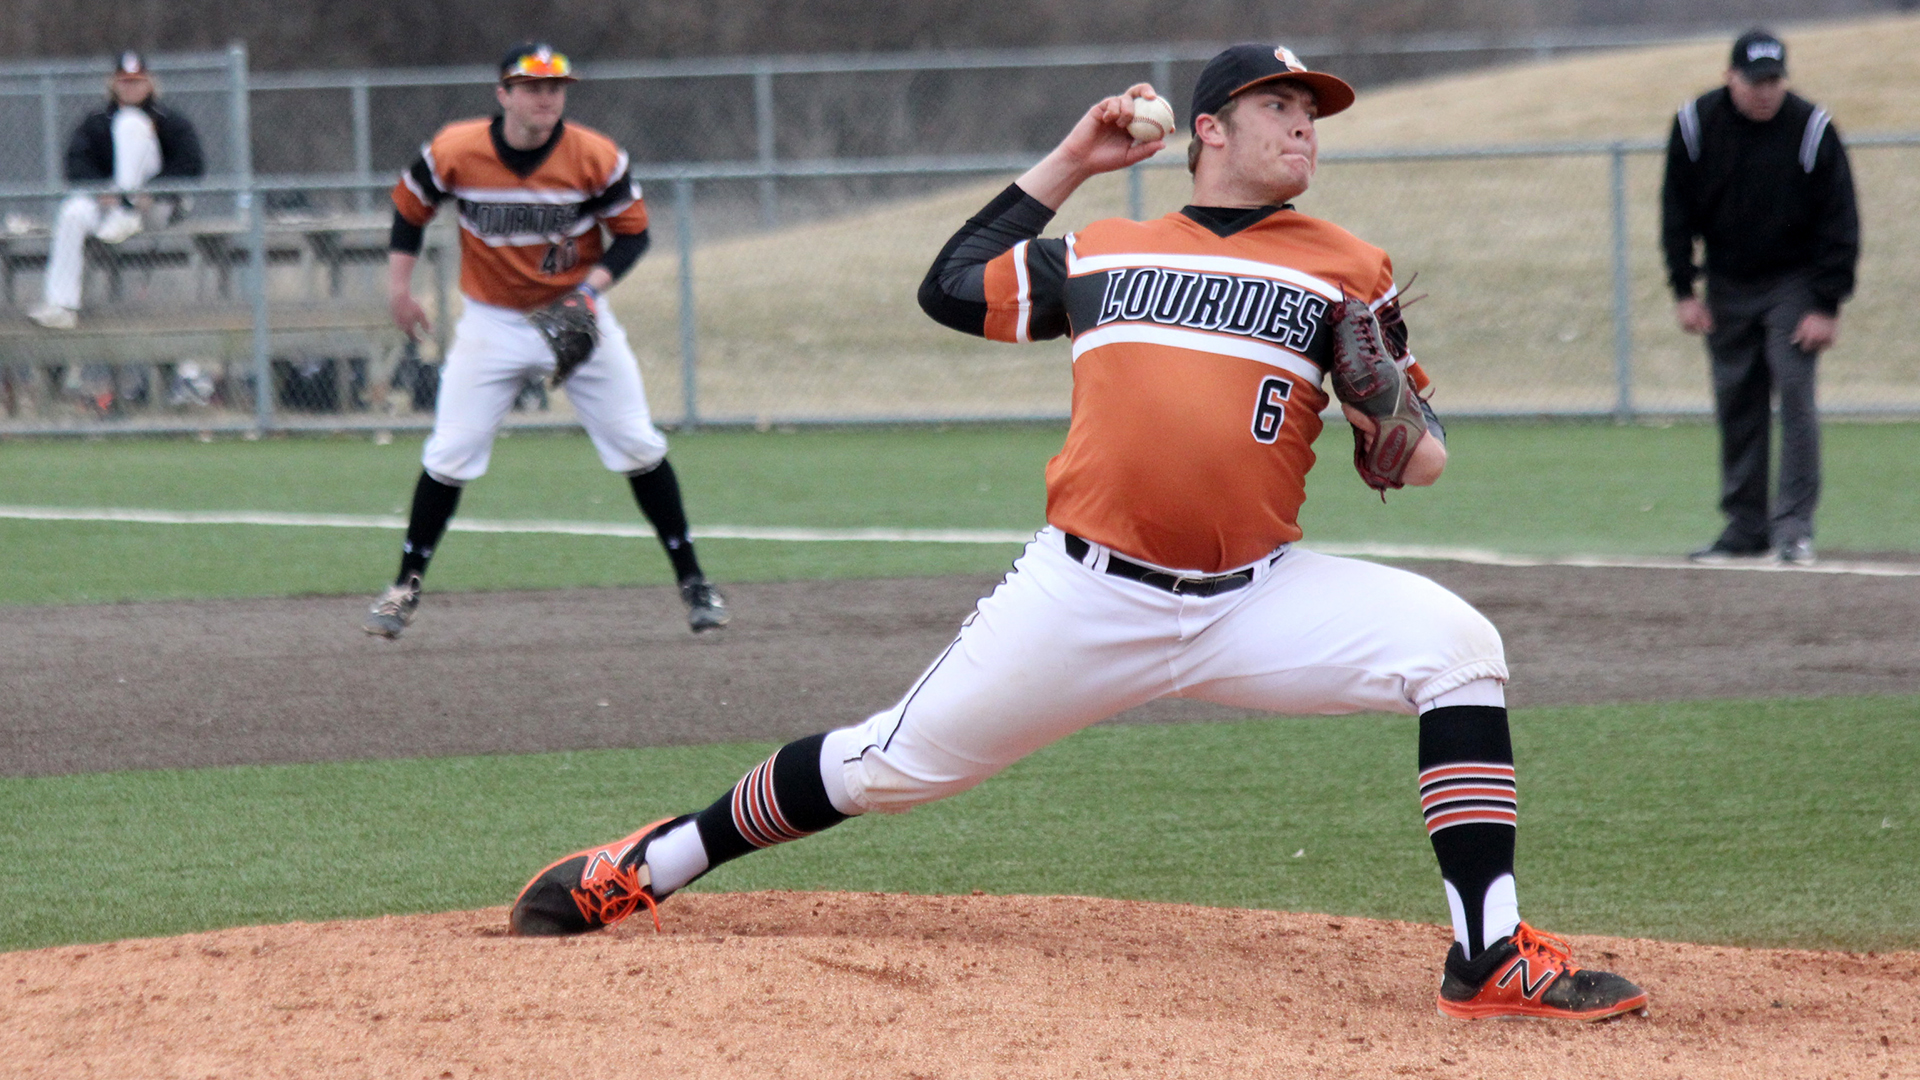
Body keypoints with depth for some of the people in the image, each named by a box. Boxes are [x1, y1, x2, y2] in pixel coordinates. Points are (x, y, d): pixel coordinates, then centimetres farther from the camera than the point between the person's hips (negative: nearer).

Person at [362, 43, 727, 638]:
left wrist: (592, 286, -19)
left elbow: (632, 232, -4)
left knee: (638, 448, -4)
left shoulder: (597, 158, -15)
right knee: (449, 456, -5)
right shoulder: (454, 152, -14)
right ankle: (407, 587, 10)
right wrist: (398, 283, 2)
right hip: (492, 322, 0)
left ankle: (692, 581, 9)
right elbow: (410, 205, 5)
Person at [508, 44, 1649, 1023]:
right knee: (895, 764, 4)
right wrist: (1068, 163, 20)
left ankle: (1492, 956, -22)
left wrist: (1405, 440, -15)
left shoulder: (1347, 270, 9)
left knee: (1456, 646, -22)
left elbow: (1421, 448, 10)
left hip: (1258, 601, 0)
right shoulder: (1100, 252, 14)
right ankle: (645, 870, 25)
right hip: (1087, 600, 0)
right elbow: (951, 288, 22)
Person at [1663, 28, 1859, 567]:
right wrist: (1684, 290, -4)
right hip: (1728, 285, 3)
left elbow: (1839, 221, -11)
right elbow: (1677, 211, 1)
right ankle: (1745, 526, 12)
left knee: (1793, 390, -14)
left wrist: (1827, 305, -14)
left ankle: (1794, 527, -13)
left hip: (1793, 283, -3)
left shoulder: (1813, 129, -16)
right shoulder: (1695, 124, -10)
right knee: (1735, 402, 4)